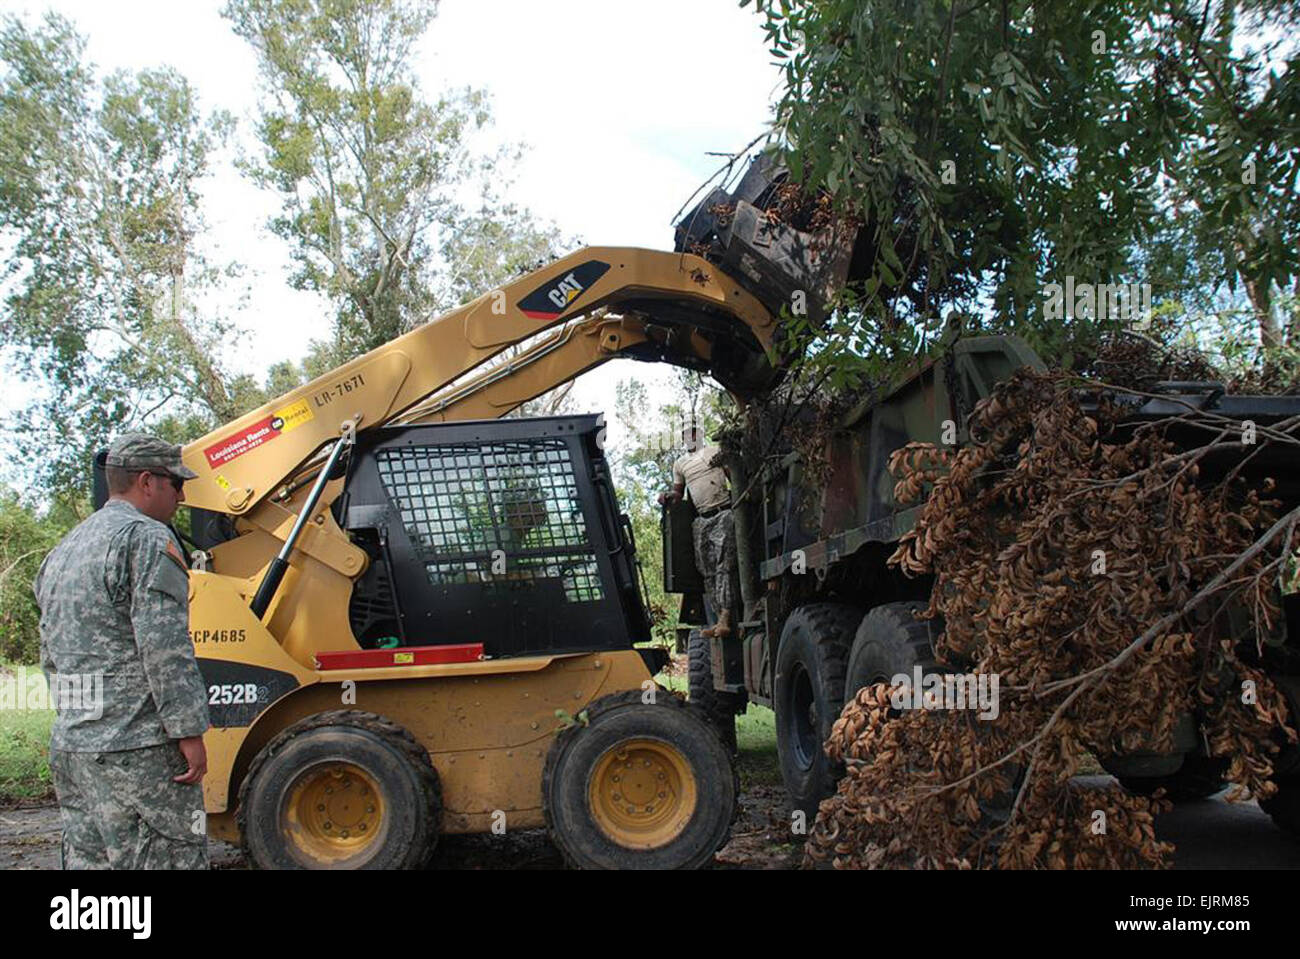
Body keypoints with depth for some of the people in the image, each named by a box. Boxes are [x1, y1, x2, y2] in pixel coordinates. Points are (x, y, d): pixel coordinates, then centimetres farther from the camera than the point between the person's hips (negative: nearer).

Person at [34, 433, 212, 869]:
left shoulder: (63, 551, 19)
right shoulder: (147, 539, -11)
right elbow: (165, 650, -18)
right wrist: (190, 732, -14)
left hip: (69, 747, 9)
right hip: (137, 751, -9)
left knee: (88, 857, 13)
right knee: (169, 855, -5)